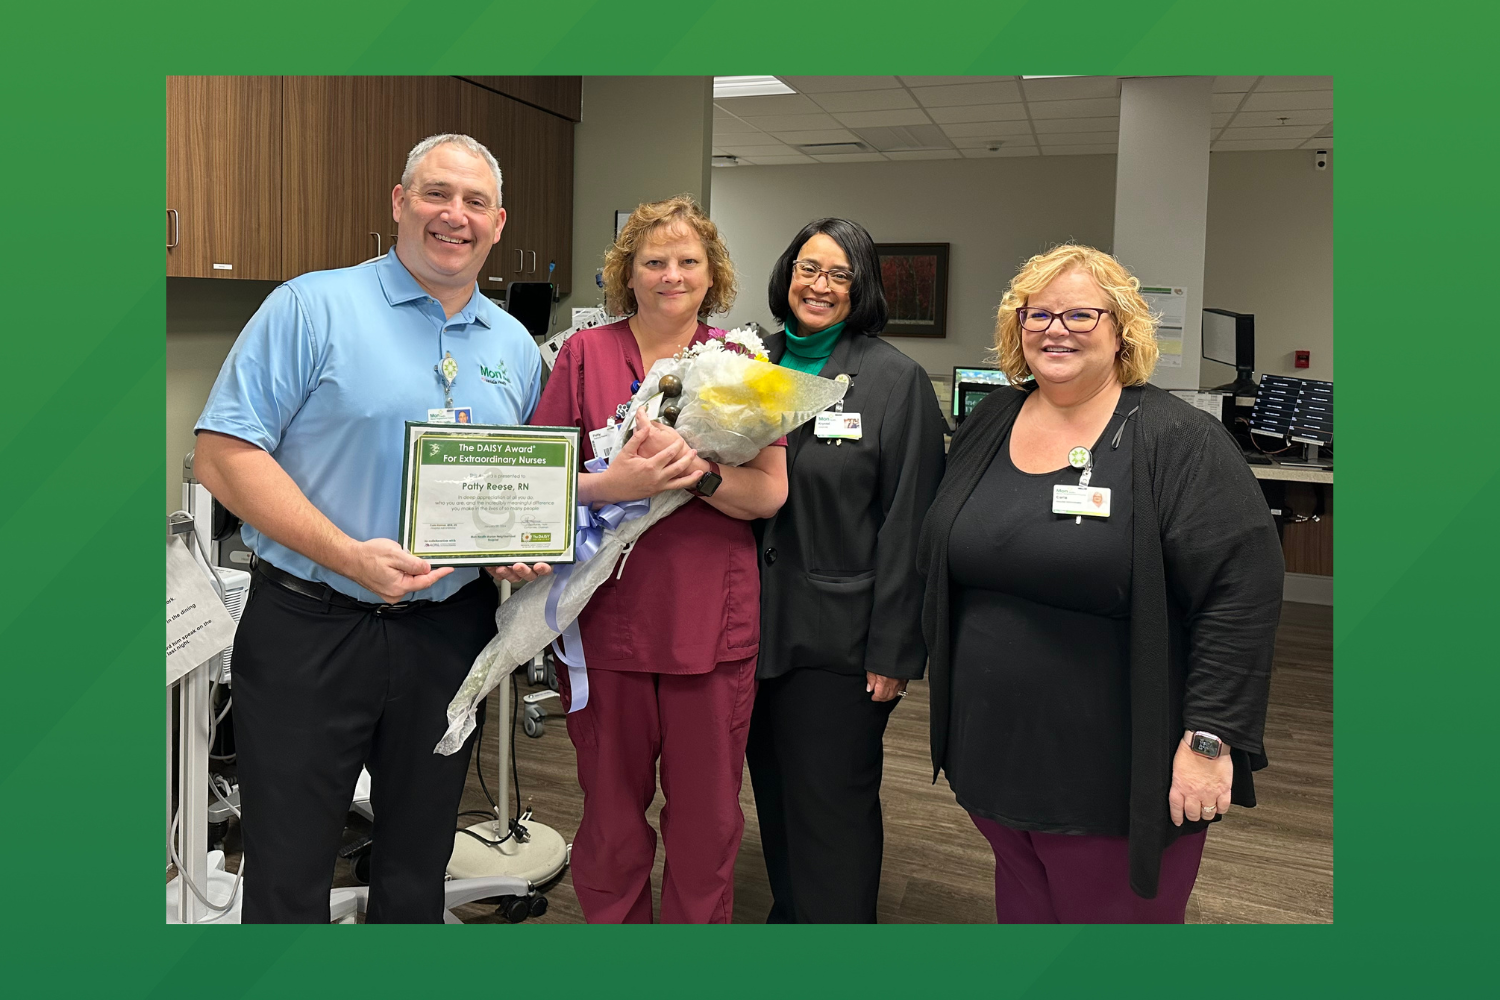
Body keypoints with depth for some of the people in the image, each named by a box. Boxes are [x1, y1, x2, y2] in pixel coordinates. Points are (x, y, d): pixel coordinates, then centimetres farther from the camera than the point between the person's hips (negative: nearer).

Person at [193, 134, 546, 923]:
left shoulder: (516, 347, 10)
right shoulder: (312, 308, -5)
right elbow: (223, 452, -12)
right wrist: (348, 556, -21)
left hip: (451, 632, 4)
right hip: (310, 628, -4)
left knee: (418, 870, 18)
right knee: (286, 879, 8)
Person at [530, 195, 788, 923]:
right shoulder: (584, 355, 3)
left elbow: (770, 492, -1)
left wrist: (697, 472, -20)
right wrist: (614, 483, -19)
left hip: (711, 621, 1)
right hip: (606, 615, 0)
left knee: (708, 817, 11)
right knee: (612, 814, 13)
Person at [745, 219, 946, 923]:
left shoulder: (896, 380, -7)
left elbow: (907, 524, -10)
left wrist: (893, 650, -13)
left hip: (838, 635, -5)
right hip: (757, 621, 5)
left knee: (830, 805, 6)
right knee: (774, 795, 18)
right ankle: (787, 914, 38)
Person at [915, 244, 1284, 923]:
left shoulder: (1179, 442, -12)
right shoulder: (988, 424, 6)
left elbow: (1244, 587, -18)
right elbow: (937, 559, 17)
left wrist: (1210, 738, -21)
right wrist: (943, 663, 14)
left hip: (1119, 781, -5)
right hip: (994, 752, 5)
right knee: (1021, 908, 21)